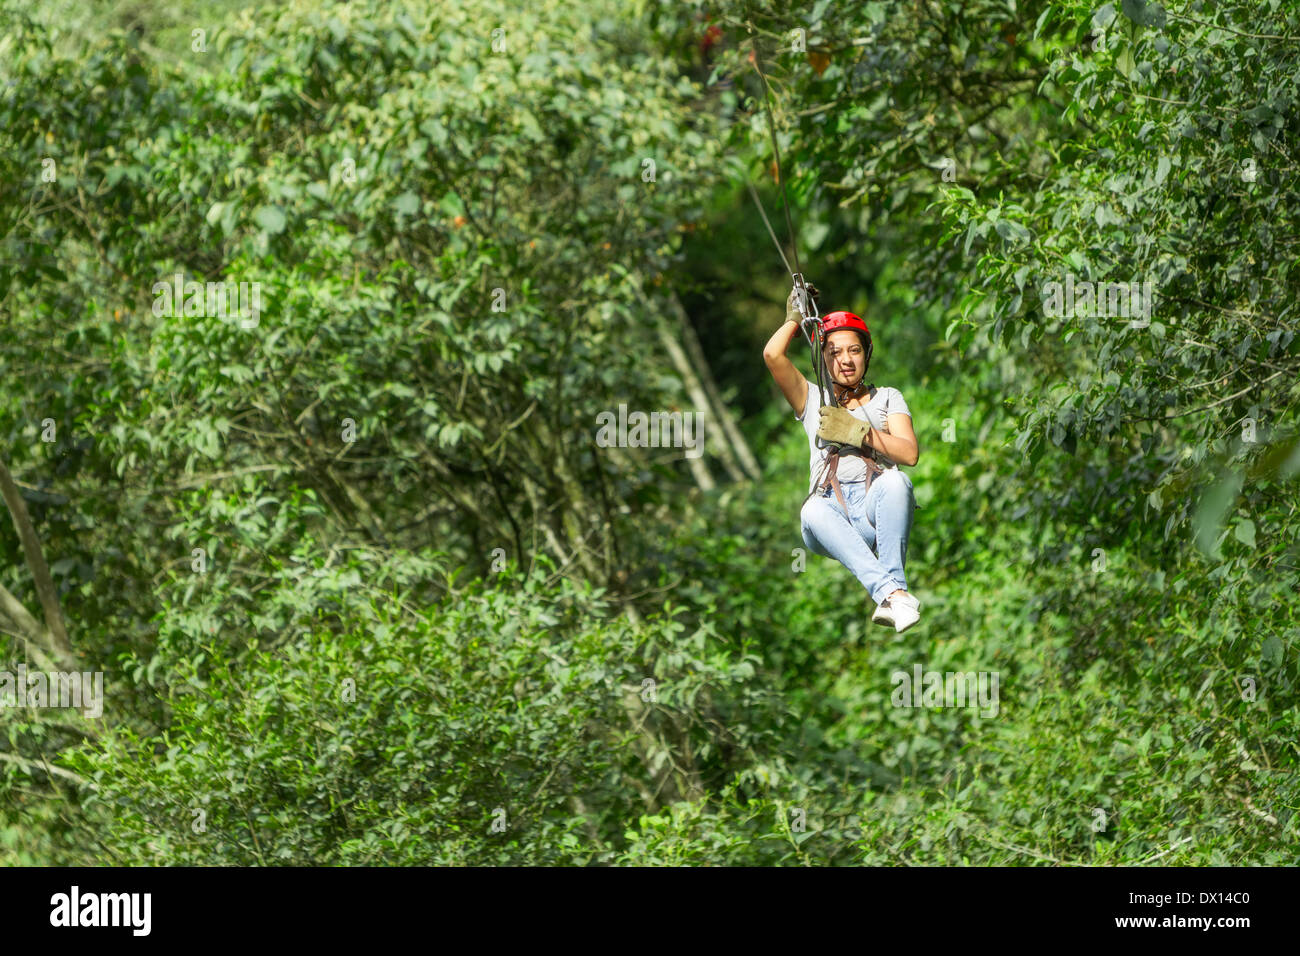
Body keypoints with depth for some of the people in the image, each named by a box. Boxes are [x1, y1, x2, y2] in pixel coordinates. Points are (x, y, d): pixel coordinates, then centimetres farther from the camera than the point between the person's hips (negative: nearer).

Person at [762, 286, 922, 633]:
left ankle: (892, 588, -47)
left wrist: (857, 432, -3)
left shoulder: (887, 398, 23)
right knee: (813, 511, -38)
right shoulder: (812, 399, 24)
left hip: (877, 506, 0)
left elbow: (910, 453, 7)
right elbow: (772, 354, 8)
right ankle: (891, 592, -56)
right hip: (833, 508, 0)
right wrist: (796, 317, 22)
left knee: (895, 480, -36)